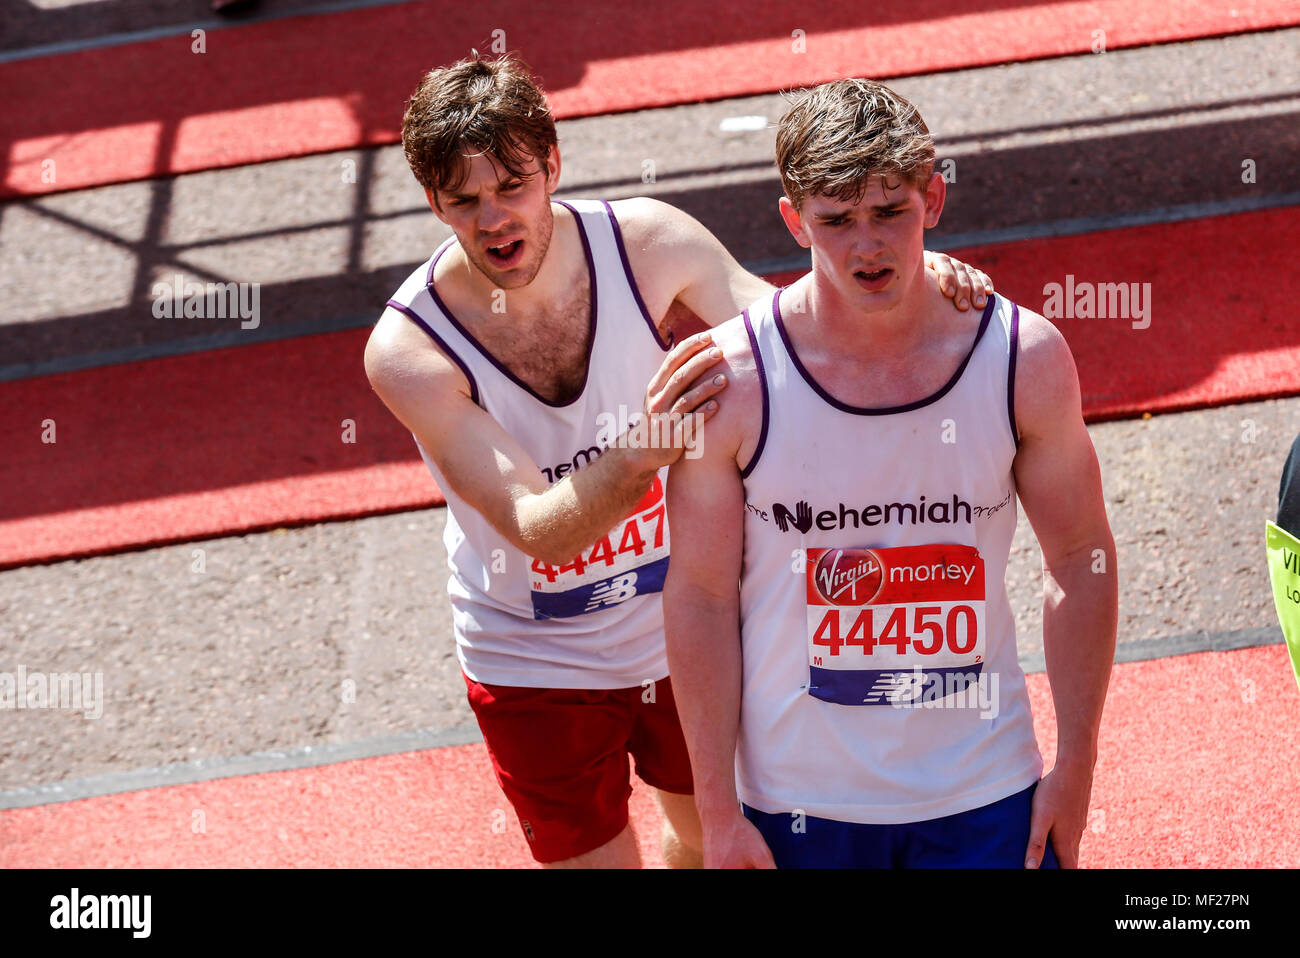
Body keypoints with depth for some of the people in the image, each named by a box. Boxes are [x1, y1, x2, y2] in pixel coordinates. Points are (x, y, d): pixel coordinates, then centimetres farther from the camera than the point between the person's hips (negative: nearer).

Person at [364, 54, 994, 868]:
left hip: (683, 629, 3)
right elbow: (537, 530, -34)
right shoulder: (407, 349, -27)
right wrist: (646, 447, -53)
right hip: (538, 669, -3)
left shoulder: (646, 242, -20)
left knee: (714, 835, 23)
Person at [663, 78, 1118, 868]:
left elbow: (1081, 562, 2)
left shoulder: (1026, 359, -9)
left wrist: (1075, 766, 2)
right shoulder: (732, 380, -13)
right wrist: (719, 812, -6)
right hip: (798, 801, -1)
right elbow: (702, 596, -7)